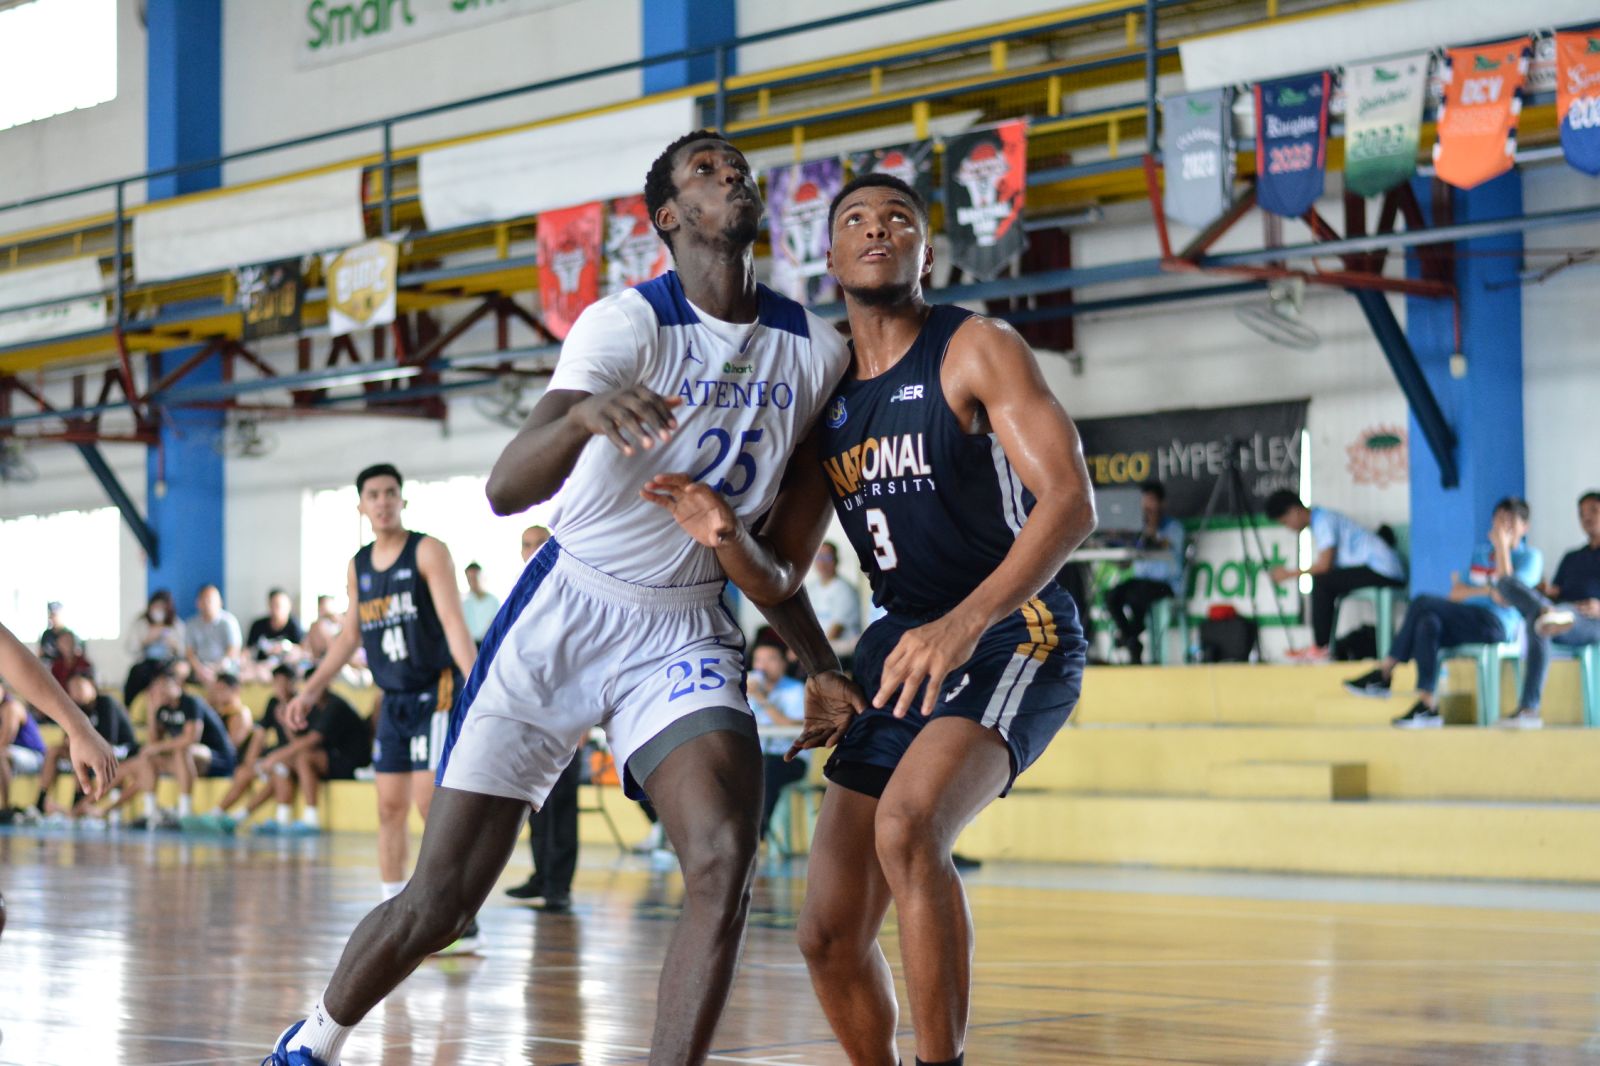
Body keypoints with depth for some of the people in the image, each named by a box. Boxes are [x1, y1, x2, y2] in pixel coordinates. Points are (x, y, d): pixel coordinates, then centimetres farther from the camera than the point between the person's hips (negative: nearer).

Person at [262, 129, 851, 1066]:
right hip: (563, 617, -3)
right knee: (441, 897, 2)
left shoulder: (817, 350, -1)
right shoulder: (630, 323, -17)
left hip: (685, 636, 3)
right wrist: (585, 415, -50)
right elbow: (506, 489, -31)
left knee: (726, 862, -24)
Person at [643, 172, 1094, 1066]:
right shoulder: (825, 401, 10)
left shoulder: (974, 350, -8)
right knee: (831, 934, 3)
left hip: (1014, 637, -7)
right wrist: (727, 535, -14)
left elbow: (1070, 502, -21)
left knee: (908, 825, -34)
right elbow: (778, 583, 11)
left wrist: (964, 623, -36)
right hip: (905, 653, 7)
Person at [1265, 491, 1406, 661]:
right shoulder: (1323, 518, 17)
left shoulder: (1323, 520, -12)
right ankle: (1328, 644, 5)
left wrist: (1291, 573, -8)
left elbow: (1325, 565, -18)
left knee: (1321, 581, -16)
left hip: (1381, 570, -10)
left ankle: (1320, 647, -14)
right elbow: (1325, 565, 13)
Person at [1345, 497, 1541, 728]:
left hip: (1496, 624, -6)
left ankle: (1385, 673, -19)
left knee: (1422, 604, -23)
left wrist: (1502, 547, -8)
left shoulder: (1530, 556, 6)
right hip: (1467, 624, 6)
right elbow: (1456, 594, 14)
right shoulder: (1480, 552, 24)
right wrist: (1486, 590, -6)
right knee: (1428, 624, -27)